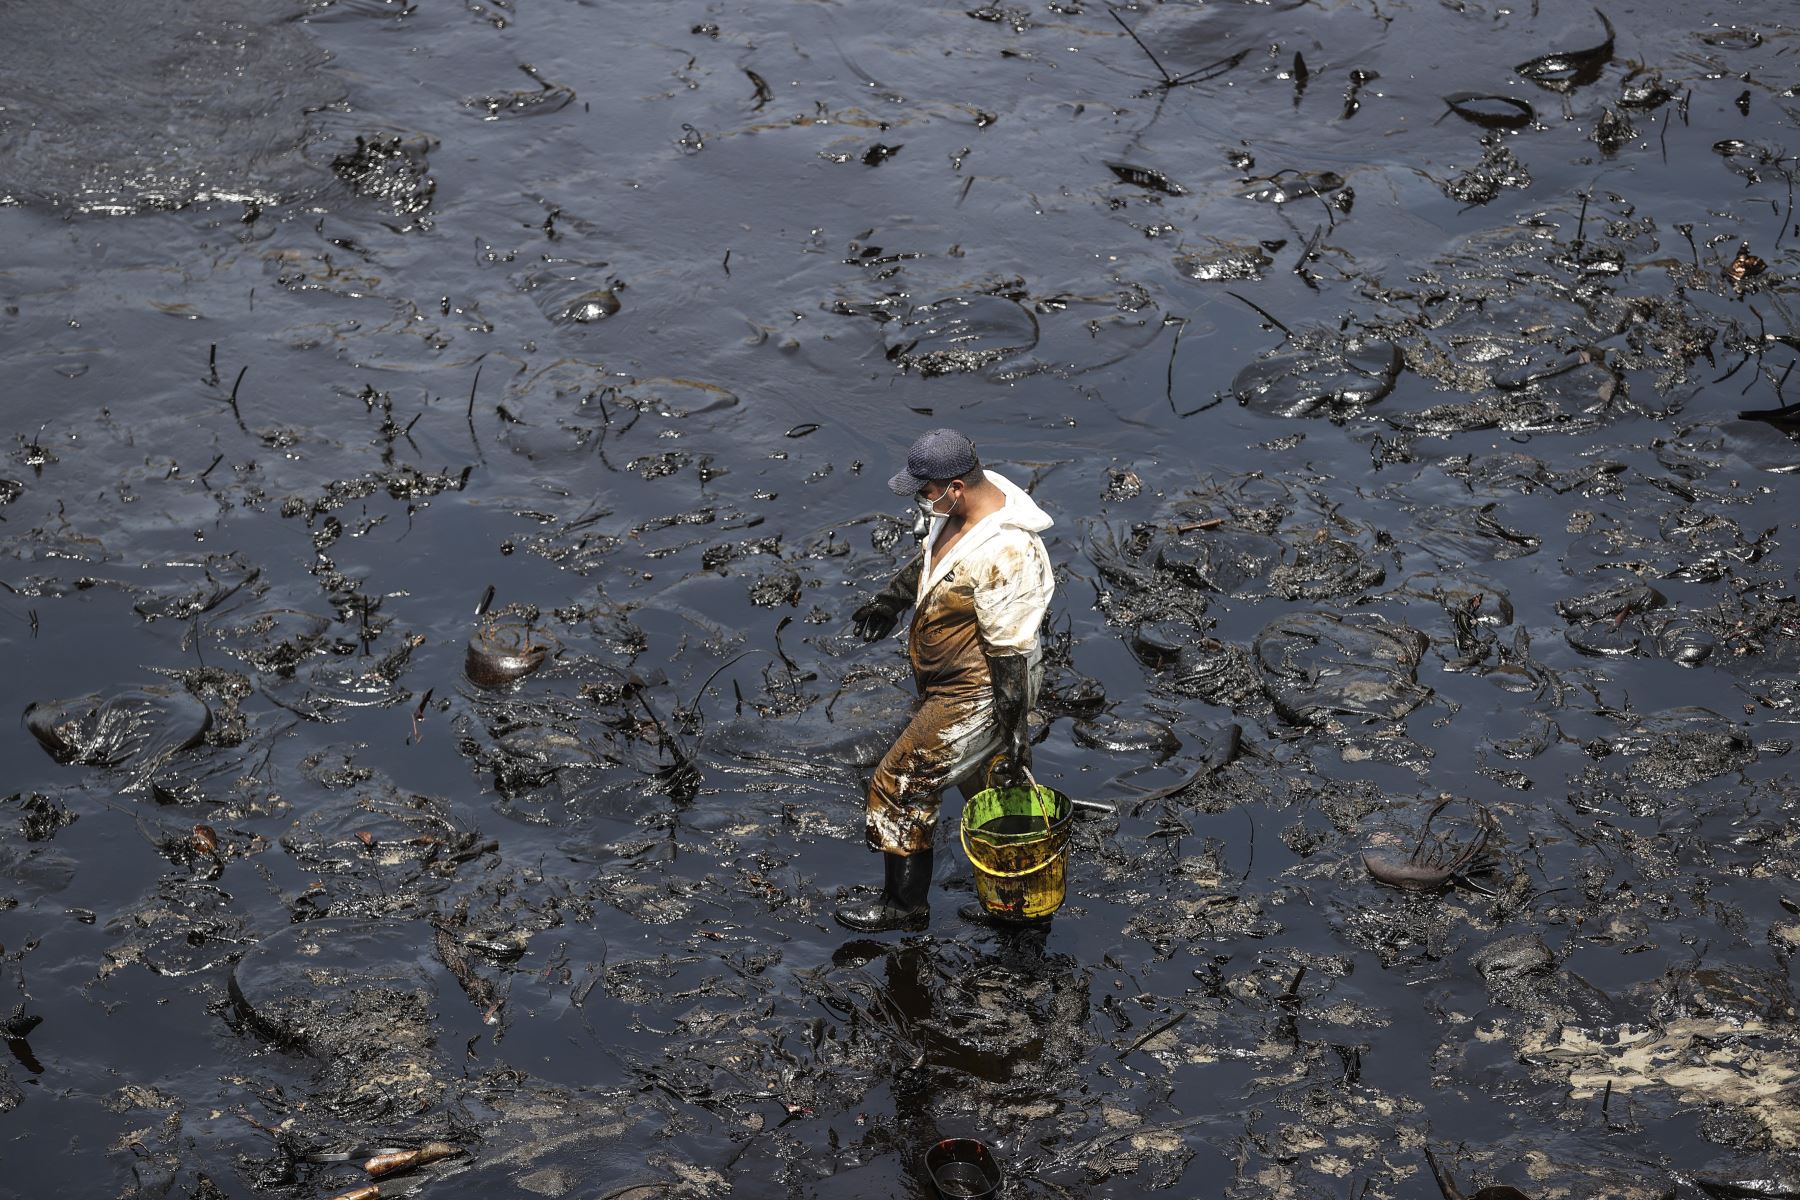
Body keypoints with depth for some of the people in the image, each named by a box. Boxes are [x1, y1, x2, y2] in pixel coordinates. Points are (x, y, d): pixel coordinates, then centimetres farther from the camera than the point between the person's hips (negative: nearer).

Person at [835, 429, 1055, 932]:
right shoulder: (959, 510, -4)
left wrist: (1016, 729, -23)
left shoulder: (1002, 555, -33)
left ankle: (904, 904, 18)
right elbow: (931, 555, 19)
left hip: (974, 698, -10)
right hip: (951, 683, 10)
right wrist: (891, 600, 28)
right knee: (980, 778, 24)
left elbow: (1010, 650, -28)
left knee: (900, 785, 1)